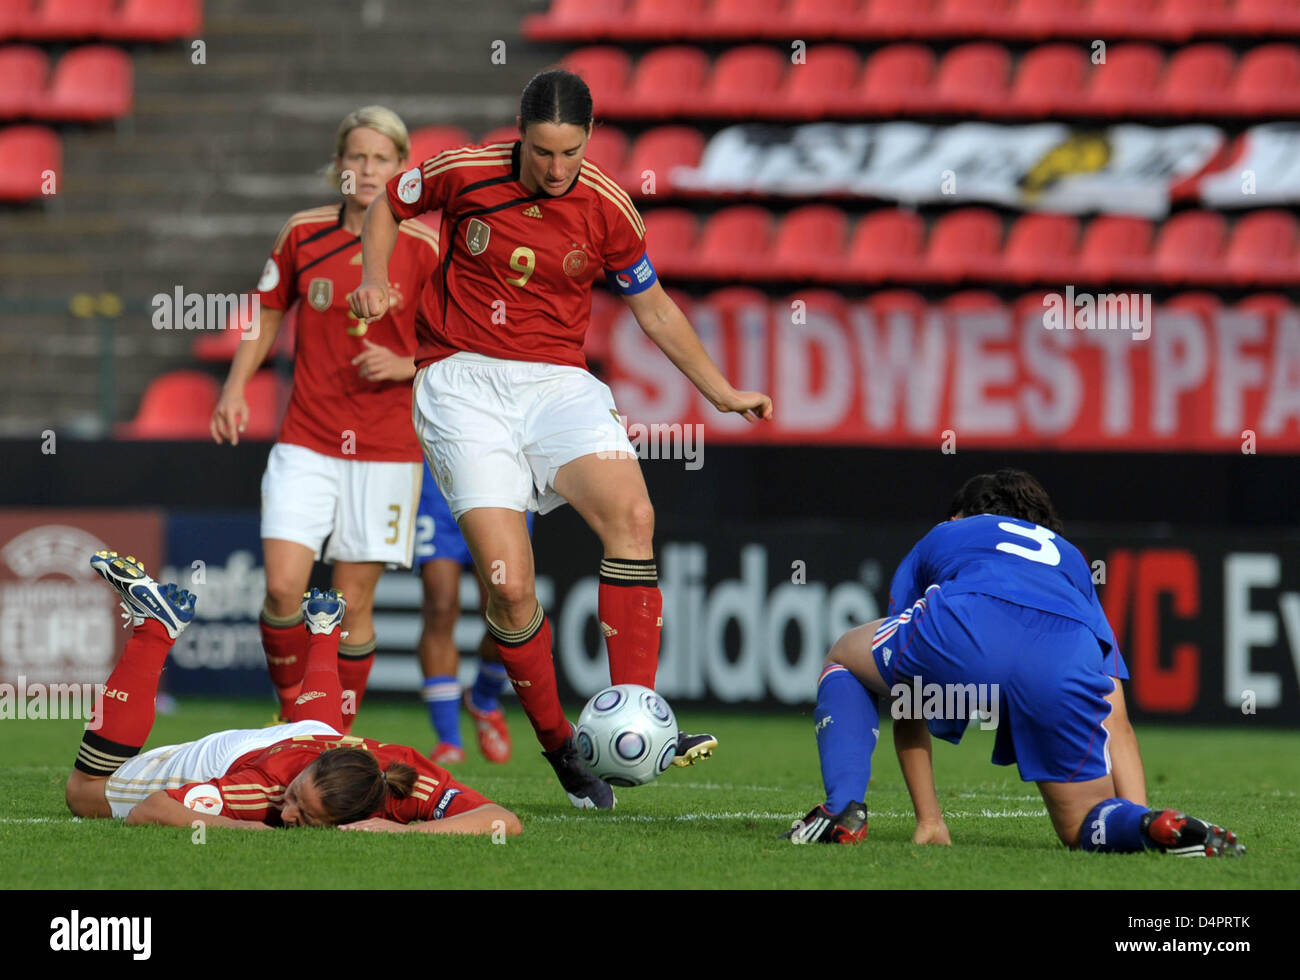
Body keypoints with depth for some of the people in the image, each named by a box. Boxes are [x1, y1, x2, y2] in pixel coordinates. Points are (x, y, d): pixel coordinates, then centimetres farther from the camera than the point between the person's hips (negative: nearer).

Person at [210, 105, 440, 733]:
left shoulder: (423, 248, -2)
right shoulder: (303, 233, 4)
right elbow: (269, 316, 17)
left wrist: (403, 366, -14)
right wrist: (235, 388, 5)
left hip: (386, 449, -1)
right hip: (306, 441, 1)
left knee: (352, 603, 1)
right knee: (283, 586, -12)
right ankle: (292, 713, 9)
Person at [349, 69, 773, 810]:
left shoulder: (606, 209, -2)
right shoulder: (464, 173, -6)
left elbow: (654, 308, 14)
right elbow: (387, 204, 16)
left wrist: (723, 392, 12)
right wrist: (376, 281, 0)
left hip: (558, 380, 2)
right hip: (463, 381, -2)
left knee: (632, 513, -25)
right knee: (509, 583, -15)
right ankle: (558, 745, 5)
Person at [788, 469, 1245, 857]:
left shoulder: (941, 537, 41)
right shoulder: (1068, 556, 42)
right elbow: (1118, 727, 32)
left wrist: (928, 820, 38)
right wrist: (1142, 824, 27)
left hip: (964, 633, -1)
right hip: (1069, 662, 1)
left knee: (843, 661, 30)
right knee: (1085, 827, 19)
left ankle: (843, 810, 10)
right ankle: (1158, 826, -14)